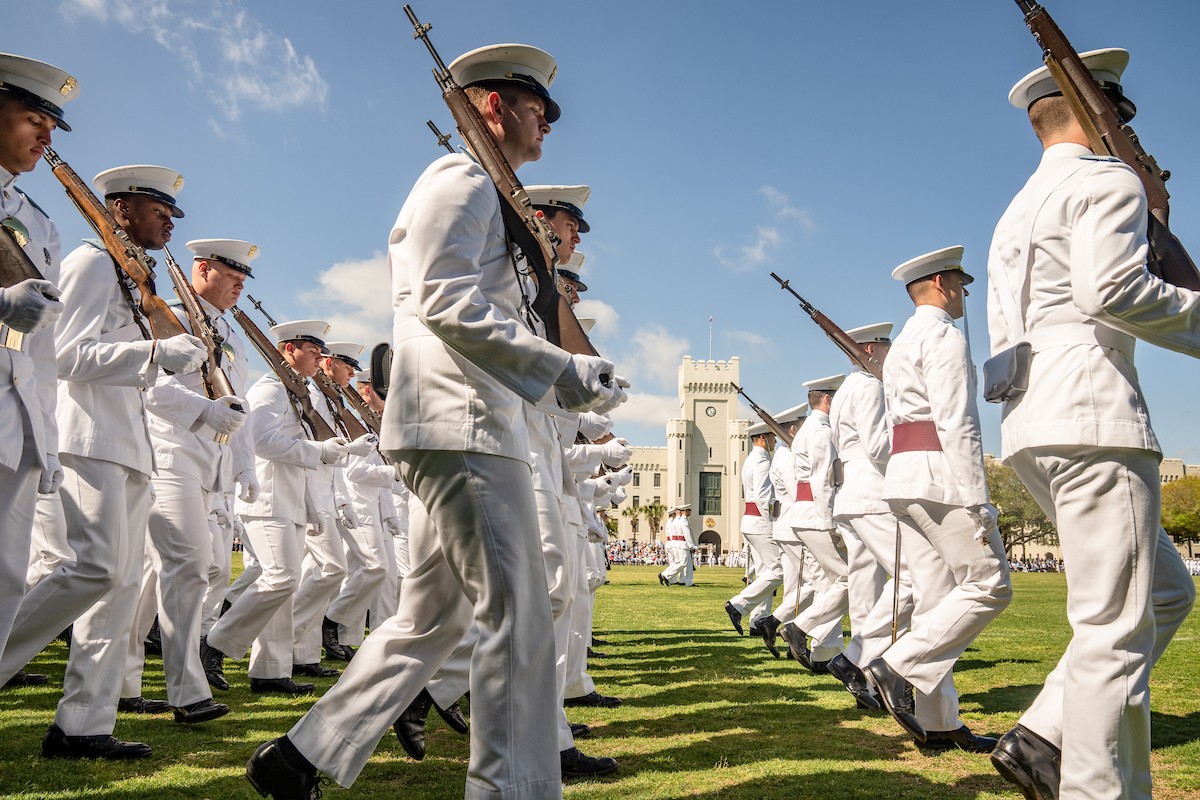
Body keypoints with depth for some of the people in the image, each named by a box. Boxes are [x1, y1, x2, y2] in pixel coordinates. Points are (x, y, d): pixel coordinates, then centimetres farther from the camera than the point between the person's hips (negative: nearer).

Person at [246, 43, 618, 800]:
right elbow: (446, 302, -17)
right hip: (465, 426, -10)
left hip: (459, 429, 11)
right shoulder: (462, 177, -3)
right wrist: (563, 369, -18)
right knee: (518, 617, -8)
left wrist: (566, 370, 14)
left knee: (430, 618, 14)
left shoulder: (484, 195, 28)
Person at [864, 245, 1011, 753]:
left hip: (903, 474, 9)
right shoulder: (944, 336, -7)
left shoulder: (900, 345, 22)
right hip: (941, 475, -9)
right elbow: (956, 425, -16)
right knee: (988, 585, -4)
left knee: (935, 596, 7)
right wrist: (975, 501, -18)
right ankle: (898, 666, -11)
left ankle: (936, 723, 7)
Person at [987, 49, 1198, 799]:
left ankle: (1044, 739, 8)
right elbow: (1112, 288, -17)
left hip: (1032, 427, 9)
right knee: (1117, 626, -6)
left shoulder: (1014, 214, 27)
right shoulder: (1108, 178, 0)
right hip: (1093, 415, -9)